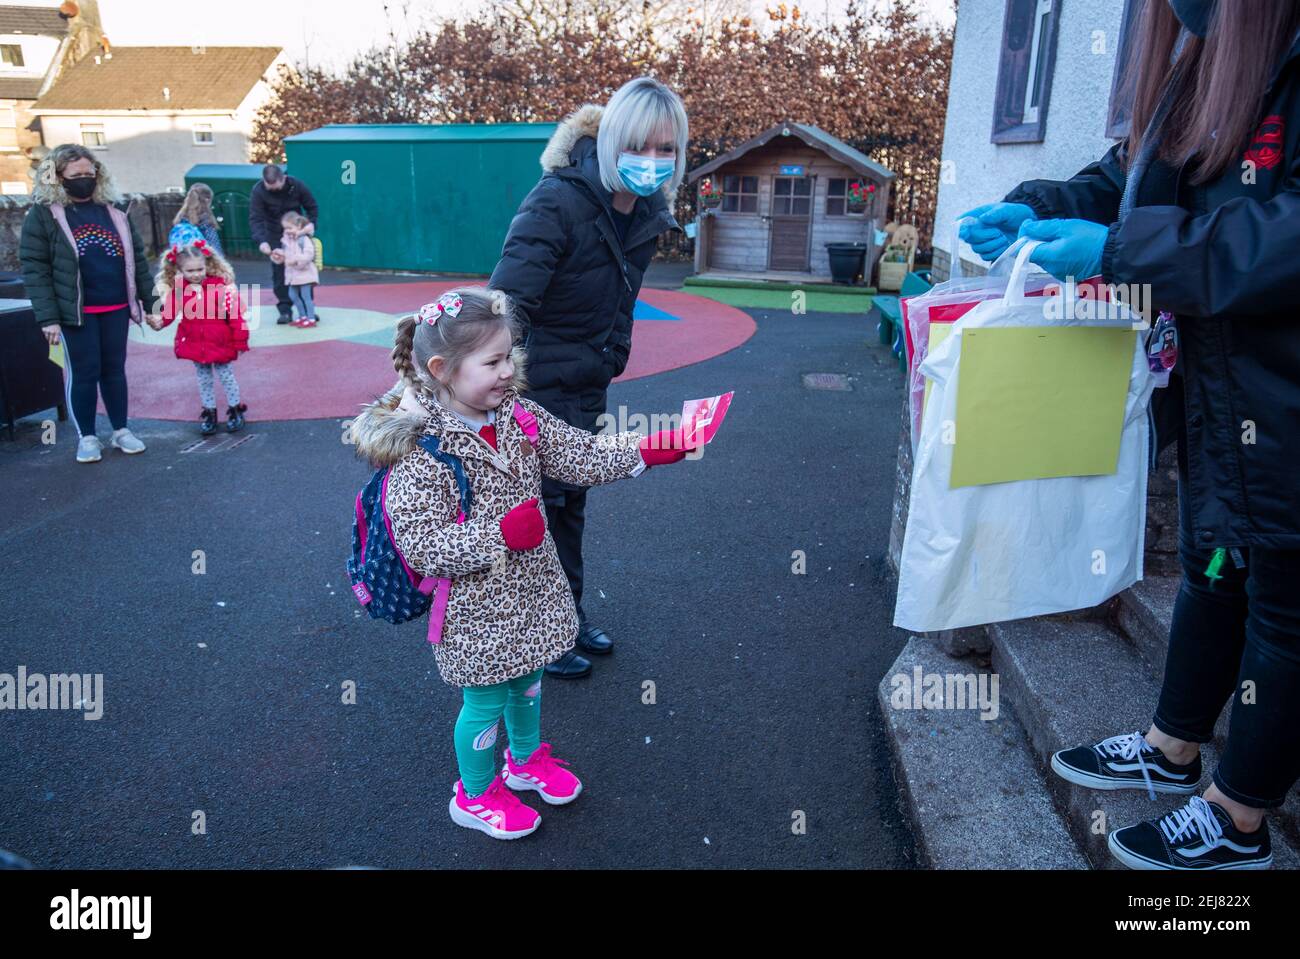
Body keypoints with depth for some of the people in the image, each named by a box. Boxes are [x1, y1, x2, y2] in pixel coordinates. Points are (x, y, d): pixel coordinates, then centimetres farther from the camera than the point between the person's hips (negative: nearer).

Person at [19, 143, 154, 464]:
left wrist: (150, 300, 6)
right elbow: (34, 268, -8)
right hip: (76, 310, -3)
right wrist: (47, 316, -14)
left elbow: (136, 256, 11)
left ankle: (121, 430, 23)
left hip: (116, 307, 3)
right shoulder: (43, 213, -5)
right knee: (83, 372, 4)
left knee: (114, 369, 12)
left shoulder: (114, 208, 7)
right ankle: (86, 437, 17)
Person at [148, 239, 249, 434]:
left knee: (227, 377, 10)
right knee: (204, 380, 15)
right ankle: (209, 413, 26)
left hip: (221, 343, -3)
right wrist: (160, 321, -29)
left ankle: (235, 409, 26)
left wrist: (240, 341, -11)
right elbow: (170, 311, -6)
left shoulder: (222, 285, -15)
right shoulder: (177, 289, -4)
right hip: (195, 344, 4)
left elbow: (235, 314, -13)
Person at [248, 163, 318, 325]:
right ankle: (285, 310, 1)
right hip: (275, 236, -1)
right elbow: (255, 219, -24)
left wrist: (311, 222, -21)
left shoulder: (296, 185, -15)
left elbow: (312, 207, -2)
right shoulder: (258, 191, -19)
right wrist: (261, 241, -38)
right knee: (279, 272, -5)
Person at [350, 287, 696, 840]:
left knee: (527, 683, 26)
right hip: (478, 612, -6)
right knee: (486, 702, 12)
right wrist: (499, 534, -35)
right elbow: (422, 546, -27)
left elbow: (582, 456, 0)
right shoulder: (421, 452, -25)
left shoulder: (520, 416, -4)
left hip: (531, 593, 7)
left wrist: (643, 452, -13)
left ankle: (526, 759, 53)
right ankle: (476, 796, 39)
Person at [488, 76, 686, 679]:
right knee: (539, 510, 7)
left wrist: (611, 358, 14)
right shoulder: (557, 203, -25)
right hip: (535, 386, -8)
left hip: (586, 385, 8)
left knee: (570, 503, 21)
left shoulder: (646, 213, 0)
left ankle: (568, 615, 41)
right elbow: (506, 307, -32)